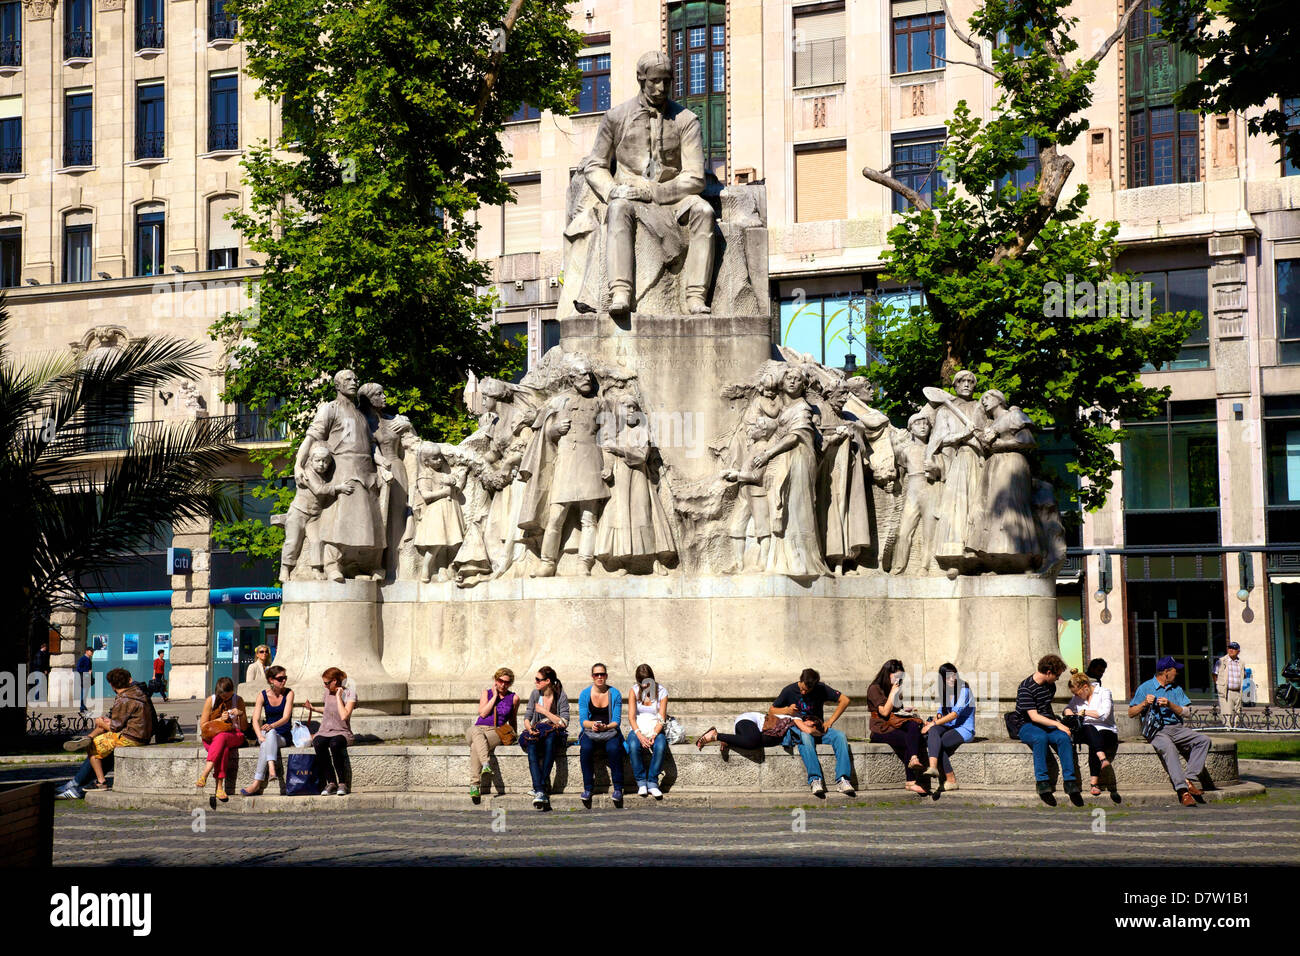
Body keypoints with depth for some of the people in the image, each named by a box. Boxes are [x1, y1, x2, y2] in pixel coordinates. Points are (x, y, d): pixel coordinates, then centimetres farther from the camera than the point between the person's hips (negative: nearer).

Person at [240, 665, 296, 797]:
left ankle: (257, 784, -42)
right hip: (267, 734, 1)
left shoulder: (288, 694, -1)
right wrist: (260, 736, -26)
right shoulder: (263, 696, 2)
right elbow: (255, 720, -7)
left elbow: (286, 718, -13)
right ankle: (271, 769, -54)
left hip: (284, 737, -1)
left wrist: (272, 726, -35)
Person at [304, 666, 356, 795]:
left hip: (342, 732, -4)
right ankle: (331, 782, -26)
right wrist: (313, 709, 16)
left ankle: (342, 783, -27)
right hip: (324, 732, 4)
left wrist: (338, 696, -16)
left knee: (334, 744, -39)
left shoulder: (349, 693, -6)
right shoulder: (328, 691, 11)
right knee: (318, 744, -32)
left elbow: (344, 716, -20)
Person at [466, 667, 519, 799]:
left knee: (475, 746, -35)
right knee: (476, 732, -41)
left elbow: (513, 720, 27)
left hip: (496, 732, -1)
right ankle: (485, 764, -61)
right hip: (478, 728, 1)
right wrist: (495, 696, 1)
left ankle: (474, 786, -45)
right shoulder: (487, 692, 14)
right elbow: (483, 713, -1)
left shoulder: (514, 698, 14)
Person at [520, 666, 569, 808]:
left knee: (549, 740, -39)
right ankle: (540, 791, -46)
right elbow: (527, 718, 9)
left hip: (555, 734, -2)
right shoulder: (535, 694, 7)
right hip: (536, 733, 2)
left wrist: (544, 711, -10)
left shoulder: (561, 696, -3)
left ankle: (542, 785, -39)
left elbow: (564, 723, -9)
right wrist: (529, 729, -12)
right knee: (531, 746, -33)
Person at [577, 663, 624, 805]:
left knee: (613, 748, -34)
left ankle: (618, 789, -28)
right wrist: (592, 724, -22)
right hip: (590, 732, 1)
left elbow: (616, 721, -2)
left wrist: (606, 727, -23)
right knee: (585, 748, -33)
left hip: (610, 731, -1)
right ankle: (587, 789, -27)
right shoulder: (585, 694, 5)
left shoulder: (615, 694, 3)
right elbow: (582, 720, 1)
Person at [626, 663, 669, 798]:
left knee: (660, 746, -34)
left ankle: (652, 783, -28)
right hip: (638, 729, 0)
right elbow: (632, 717, -4)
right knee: (633, 746, -34)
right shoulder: (634, 691, 2)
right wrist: (639, 735, -21)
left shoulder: (661, 691, 1)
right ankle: (641, 783, -26)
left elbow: (661, 718, -3)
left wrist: (654, 735, -21)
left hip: (655, 730, 0)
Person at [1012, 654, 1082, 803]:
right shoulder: (1025, 688, -13)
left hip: (1048, 724, 6)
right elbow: (1034, 716, -19)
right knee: (1041, 737, -40)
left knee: (1064, 738, -29)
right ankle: (1042, 781, -38)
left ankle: (1070, 782, -34)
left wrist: (1056, 720, 18)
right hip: (1028, 726, -6)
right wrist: (1057, 724, -20)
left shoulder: (1050, 685, 12)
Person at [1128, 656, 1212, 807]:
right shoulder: (1145, 688, 7)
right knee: (1168, 747, -37)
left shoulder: (1176, 689, 20)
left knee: (1204, 740, -19)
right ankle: (1183, 791, -45)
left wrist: (1170, 704, -9)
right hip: (1157, 730, -5)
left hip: (1177, 728, 5)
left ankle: (1189, 779, -26)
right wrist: (1144, 704, -13)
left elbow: (1184, 712, 9)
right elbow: (1131, 713, 4)